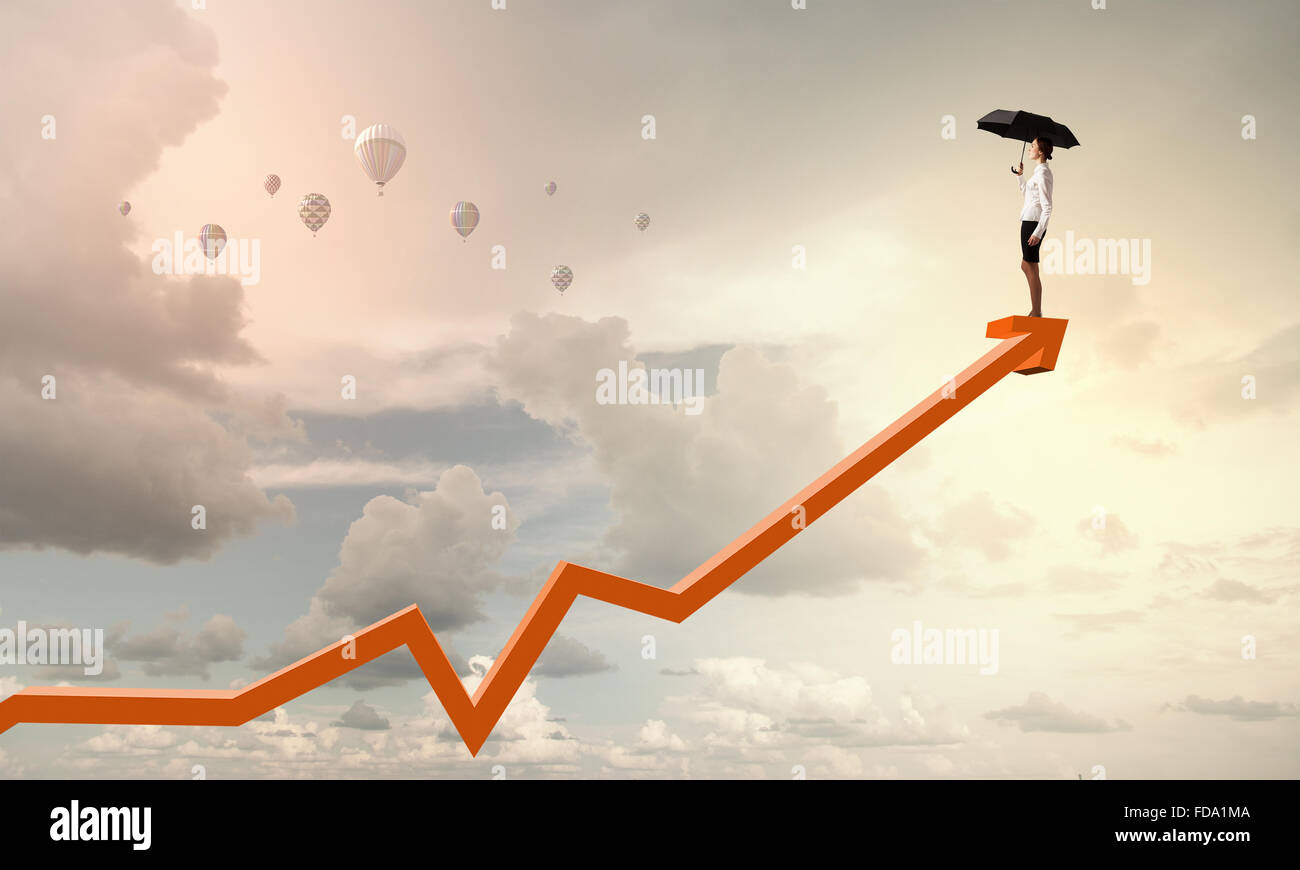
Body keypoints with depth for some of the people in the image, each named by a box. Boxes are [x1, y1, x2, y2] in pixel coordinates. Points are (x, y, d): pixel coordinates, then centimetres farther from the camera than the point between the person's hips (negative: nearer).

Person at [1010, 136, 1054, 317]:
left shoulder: (1043, 173, -15)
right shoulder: (1040, 170, 14)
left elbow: (1047, 207, -19)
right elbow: (1026, 193, 27)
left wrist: (1038, 233, -23)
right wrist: (1020, 176, 17)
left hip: (1033, 223, -10)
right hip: (1029, 222, 10)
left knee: (1031, 268, -5)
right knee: (1025, 266, 17)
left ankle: (1036, 313, 1)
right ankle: (1036, 310, 24)